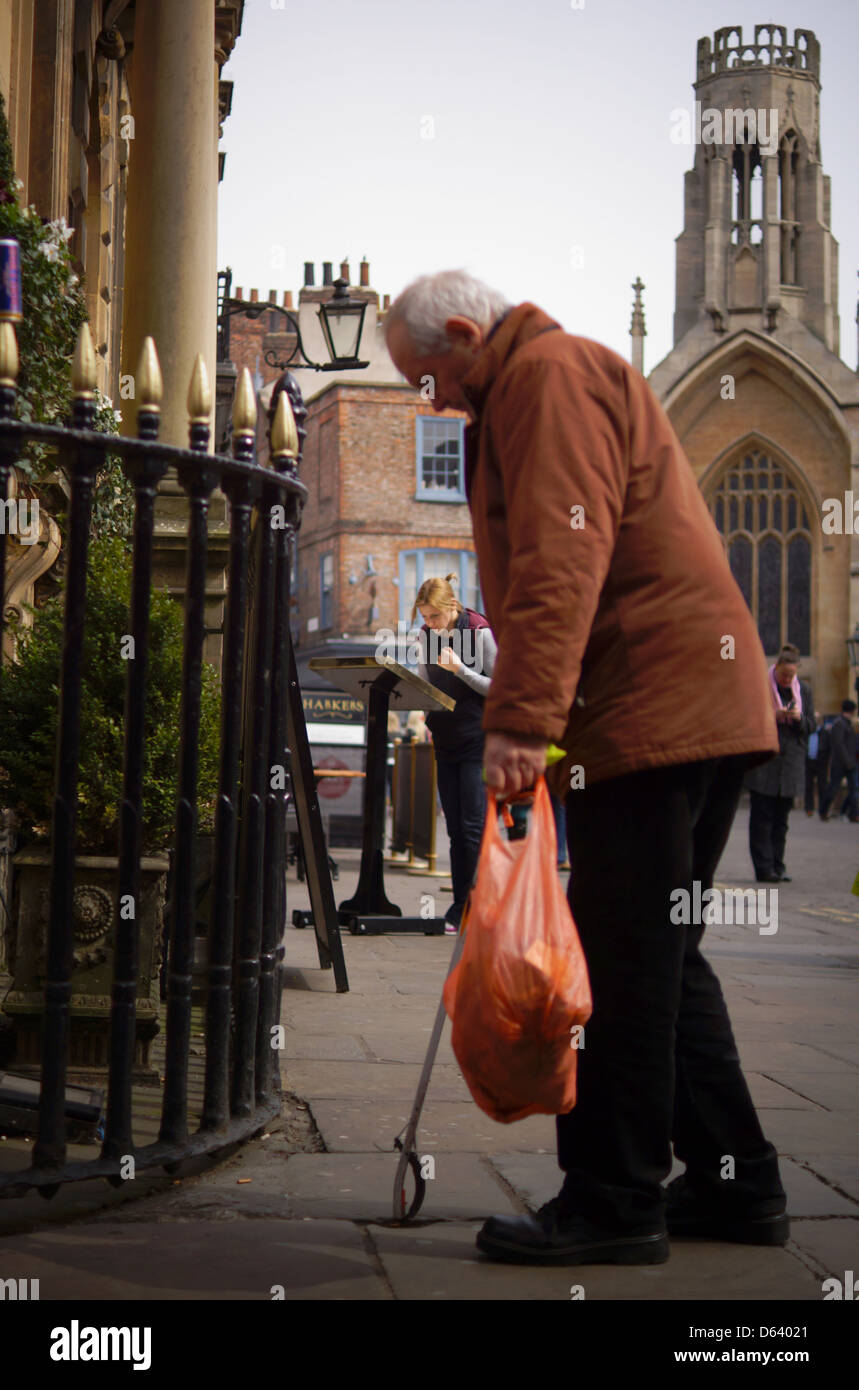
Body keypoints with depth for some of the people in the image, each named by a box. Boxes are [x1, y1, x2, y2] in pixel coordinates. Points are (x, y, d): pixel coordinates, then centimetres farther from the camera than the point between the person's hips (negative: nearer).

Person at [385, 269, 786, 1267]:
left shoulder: (549, 373, -6)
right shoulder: (553, 379, 27)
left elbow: (561, 558, -20)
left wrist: (520, 718, -24)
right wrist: (532, 716, 22)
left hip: (655, 707, -11)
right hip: (700, 701, 11)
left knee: (621, 962, -7)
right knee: (659, 956, 13)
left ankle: (612, 1202, -2)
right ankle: (736, 1183, 18)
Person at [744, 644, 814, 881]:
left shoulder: (804, 691, 11)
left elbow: (811, 727, 12)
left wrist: (799, 719, -10)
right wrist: (772, 716, -16)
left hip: (791, 763, 4)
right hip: (764, 763, -4)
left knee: (781, 818, 6)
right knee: (762, 816, -6)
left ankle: (778, 866, 10)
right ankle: (764, 868, -7)